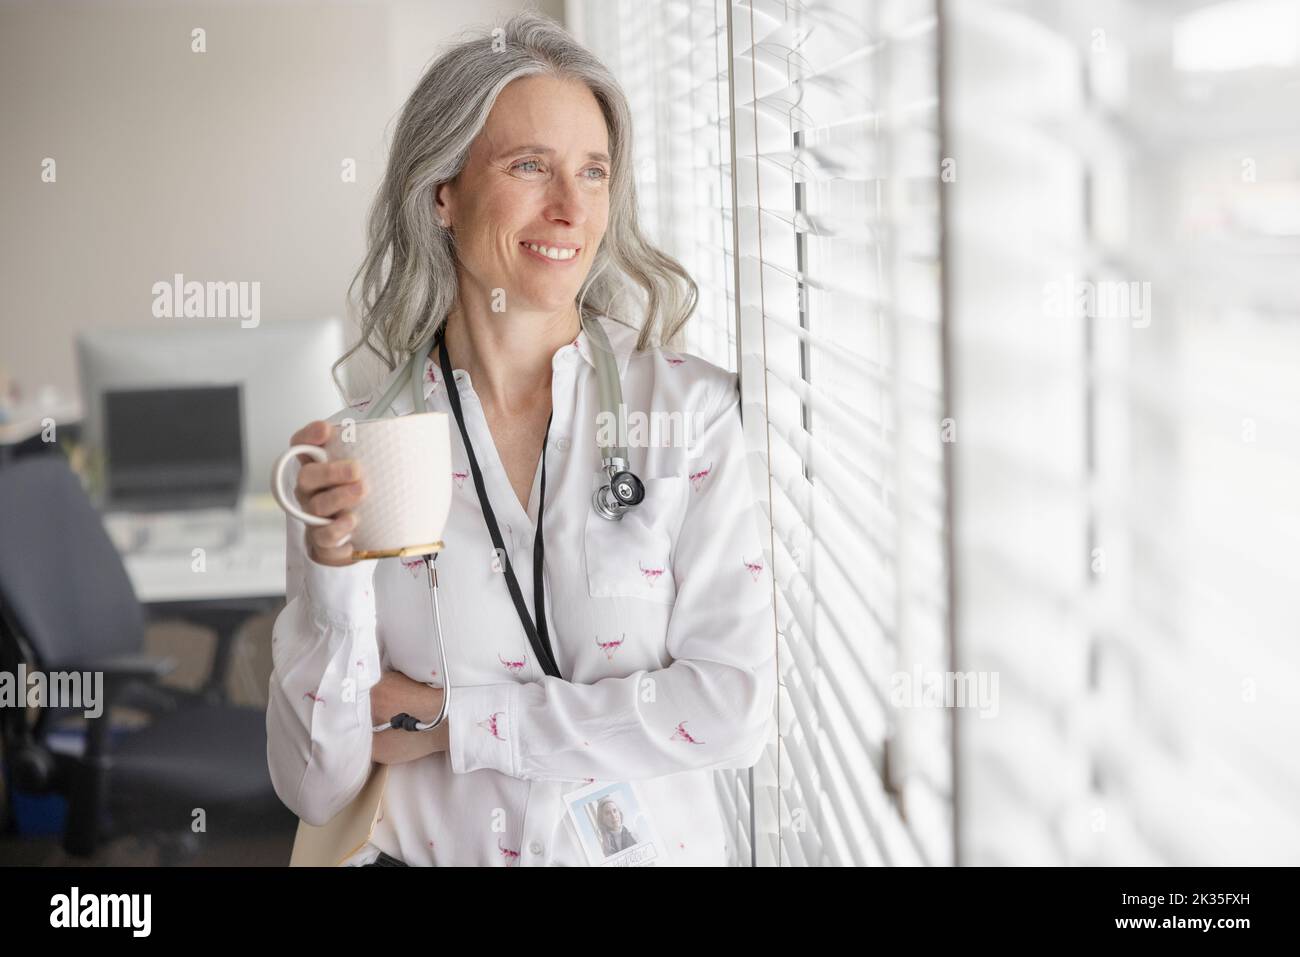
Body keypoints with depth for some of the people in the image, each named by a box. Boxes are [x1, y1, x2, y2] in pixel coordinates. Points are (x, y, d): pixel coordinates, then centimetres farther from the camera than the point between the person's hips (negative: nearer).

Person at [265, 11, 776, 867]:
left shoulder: (692, 409, -2)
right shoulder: (352, 450, 0)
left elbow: (733, 708, -9)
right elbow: (318, 788, -2)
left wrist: (459, 721, -8)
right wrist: (335, 566, -15)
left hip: (651, 845, 1)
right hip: (424, 852, 0)